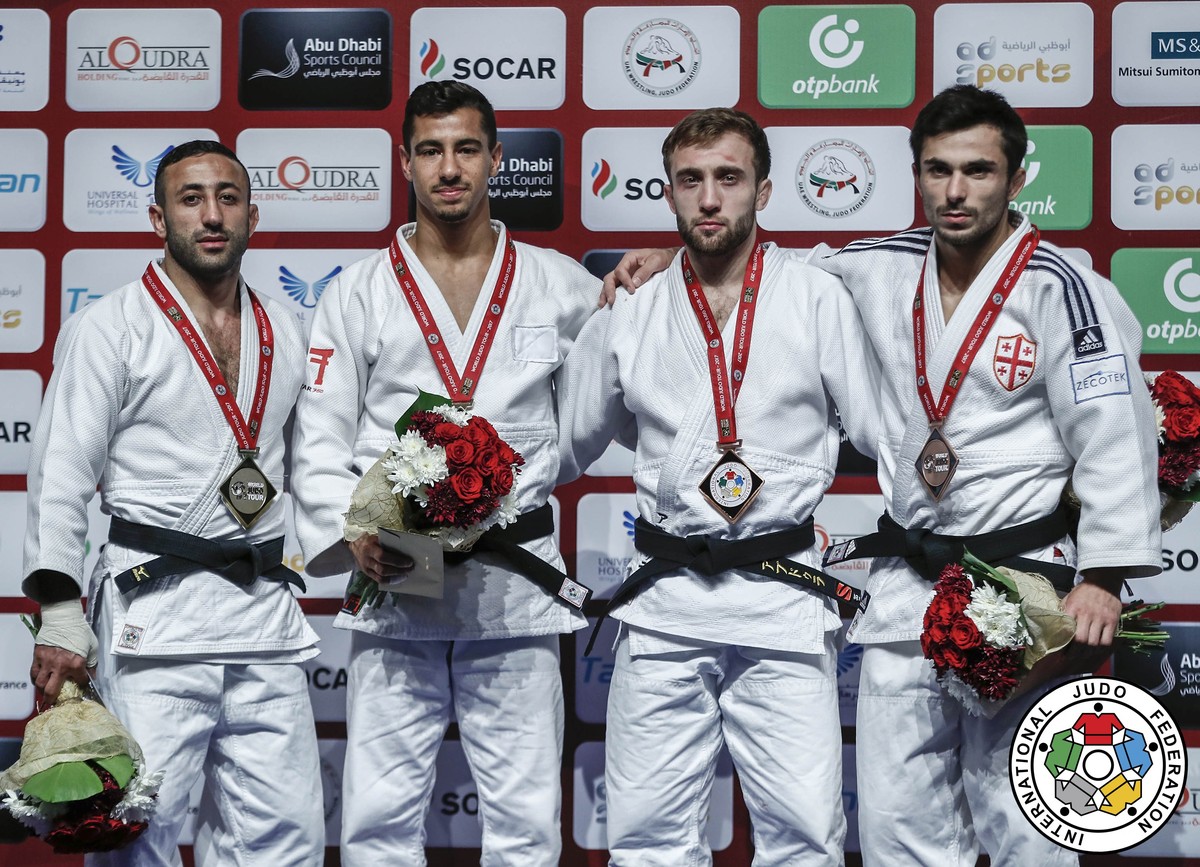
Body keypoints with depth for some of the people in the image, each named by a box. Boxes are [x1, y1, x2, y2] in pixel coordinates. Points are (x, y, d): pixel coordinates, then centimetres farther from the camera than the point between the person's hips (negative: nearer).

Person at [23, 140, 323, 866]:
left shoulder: (284, 330, 15)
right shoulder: (110, 328, 0)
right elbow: (62, 477, -5)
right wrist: (60, 615, -12)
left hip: (267, 610, 5)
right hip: (156, 610, -5)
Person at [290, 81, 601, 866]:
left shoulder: (559, 286, 9)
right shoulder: (358, 295, 7)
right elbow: (318, 441, 5)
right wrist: (352, 533, -12)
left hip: (517, 582, 0)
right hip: (395, 580, 0)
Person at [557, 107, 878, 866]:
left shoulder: (819, 301, 3)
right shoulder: (629, 319, 9)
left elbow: (885, 432, 6)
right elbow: (564, 448, 20)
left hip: (784, 596, -2)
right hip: (665, 601, 2)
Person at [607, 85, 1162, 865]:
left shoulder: (1062, 291, -9)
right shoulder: (884, 269, 7)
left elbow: (1115, 439, -12)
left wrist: (1103, 578, -17)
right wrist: (675, 261, 11)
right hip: (907, 584, 5)